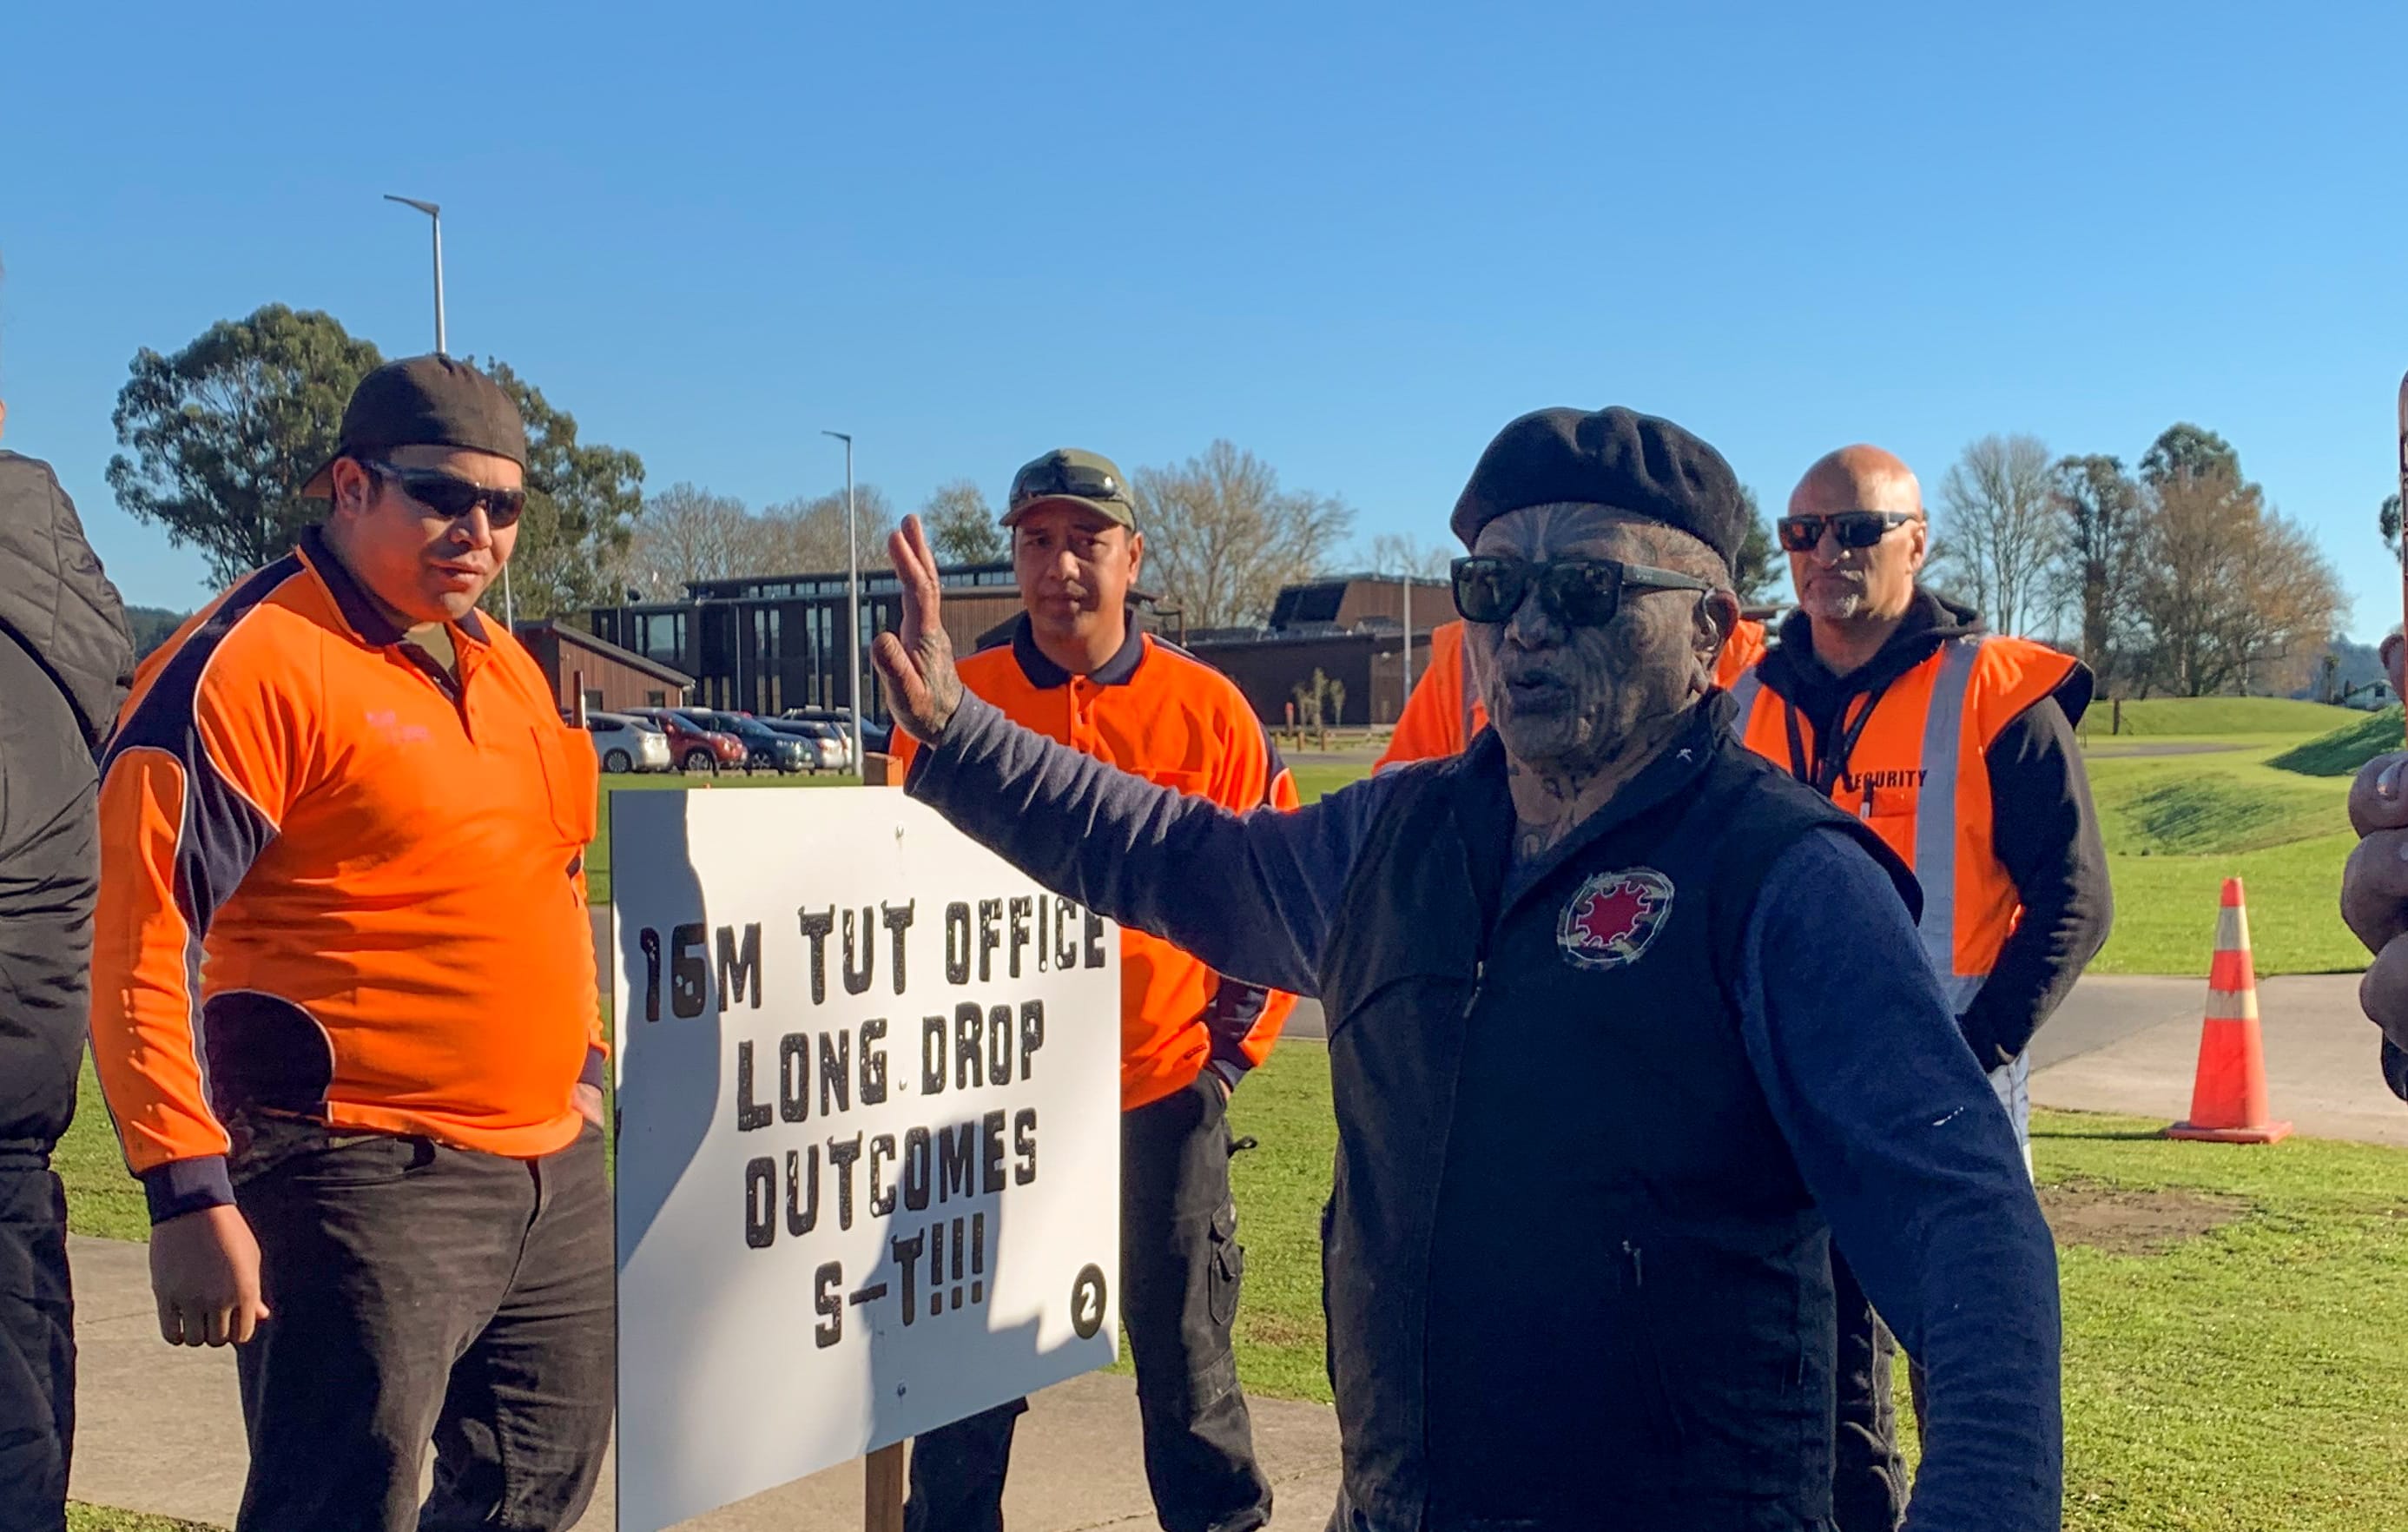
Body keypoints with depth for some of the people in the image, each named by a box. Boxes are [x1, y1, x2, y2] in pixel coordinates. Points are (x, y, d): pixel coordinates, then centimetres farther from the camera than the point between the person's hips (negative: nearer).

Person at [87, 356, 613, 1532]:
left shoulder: (506, 670, 14)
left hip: (557, 1174, 9)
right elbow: (142, 945, -17)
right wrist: (190, 1195, -21)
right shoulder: (248, 663, -12)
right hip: (366, 1182, -8)